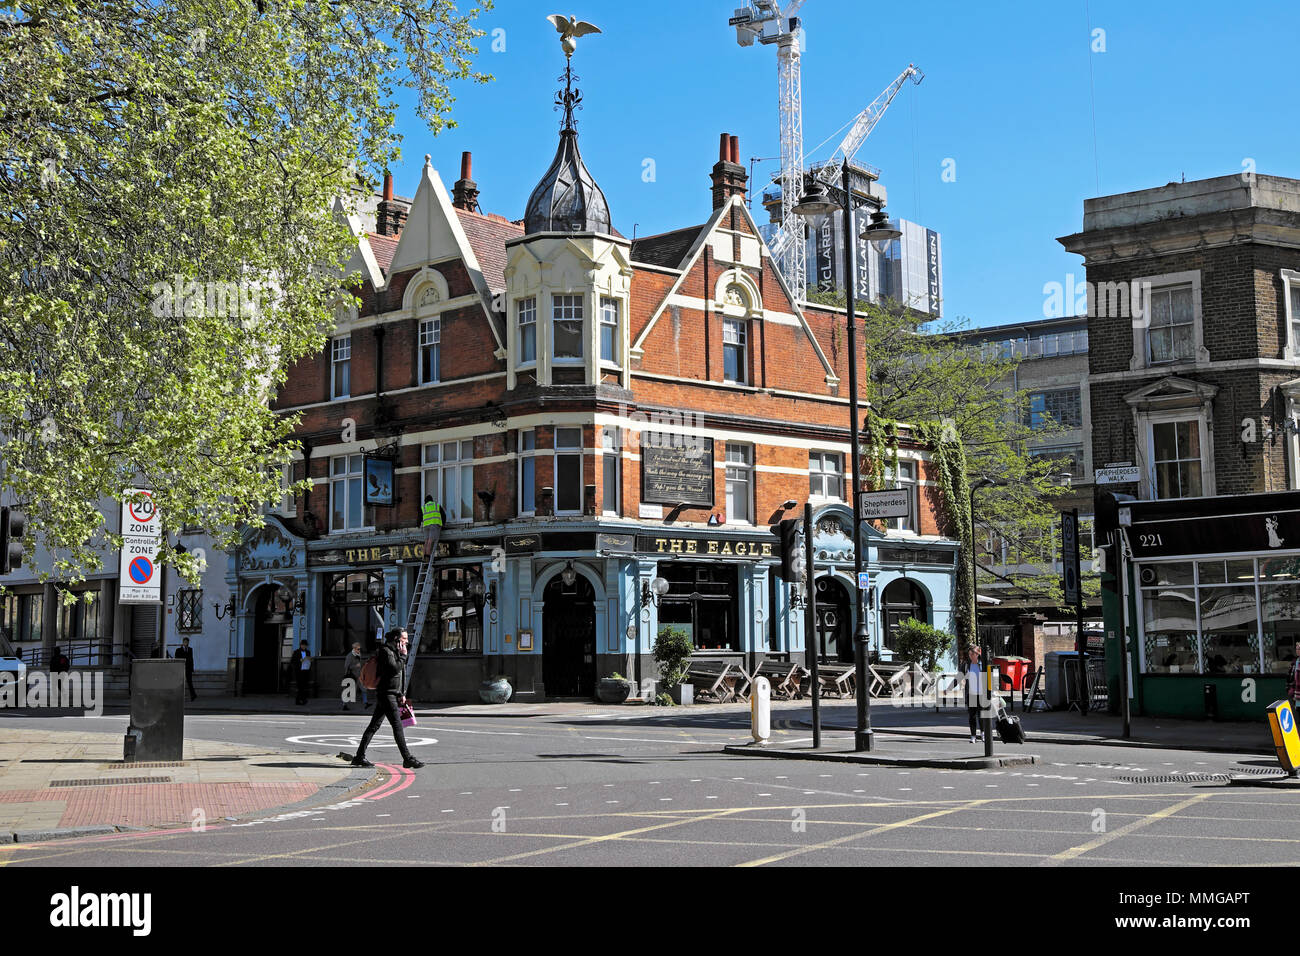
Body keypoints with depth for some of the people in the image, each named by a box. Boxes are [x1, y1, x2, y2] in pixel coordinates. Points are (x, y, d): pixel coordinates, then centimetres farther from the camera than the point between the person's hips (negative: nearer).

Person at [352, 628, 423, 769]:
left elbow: (400, 673, 24)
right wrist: (403, 656, -12)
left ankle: (359, 757, 14)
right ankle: (408, 759, -10)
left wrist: (402, 694, 21)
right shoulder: (386, 651, -12)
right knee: (397, 726, -10)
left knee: (374, 725, 11)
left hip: (393, 694, 10)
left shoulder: (395, 651, 18)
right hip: (386, 693, -10)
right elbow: (394, 669, -24)